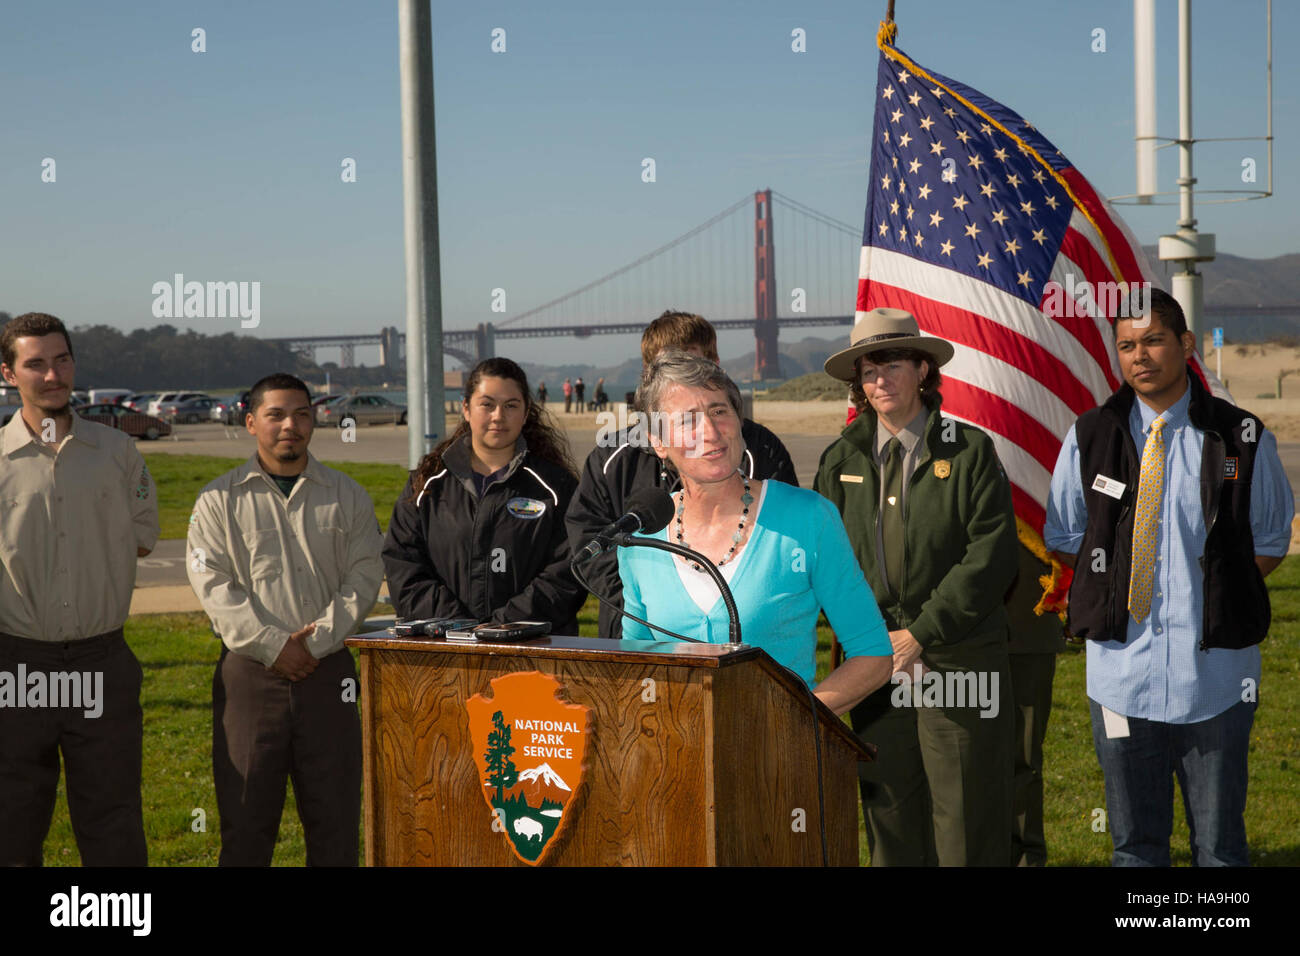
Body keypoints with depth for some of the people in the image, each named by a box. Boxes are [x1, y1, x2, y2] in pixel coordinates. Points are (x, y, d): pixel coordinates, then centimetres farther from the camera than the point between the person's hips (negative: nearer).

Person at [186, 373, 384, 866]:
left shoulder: (347, 496, 10)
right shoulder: (219, 501, 5)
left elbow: (364, 576, 3)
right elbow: (212, 584, -3)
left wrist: (317, 639, -10)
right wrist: (273, 645, -13)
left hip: (328, 671, 1)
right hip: (250, 672, -1)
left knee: (334, 811, 3)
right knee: (245, 812, 0)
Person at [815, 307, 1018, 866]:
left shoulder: (969, 451, -1)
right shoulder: (841, 461, 8)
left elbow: (991, 556, -9)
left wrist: (919, 636, -12)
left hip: (957, 665, -3)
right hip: (875, 667, 3)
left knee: (967, 823, 2)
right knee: (890, 818, 9)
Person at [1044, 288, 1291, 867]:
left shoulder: (1243, 439, -1)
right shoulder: (1089, 439, 2)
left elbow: (1269, 544, 9)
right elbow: (1064, 540, 13)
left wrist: (1217, 596, -1)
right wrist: (1113, 593, 2)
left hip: (1215, 670, -1)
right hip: (1122, 669, 1)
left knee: (1220, 843, 9)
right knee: (1135, 841, 12)